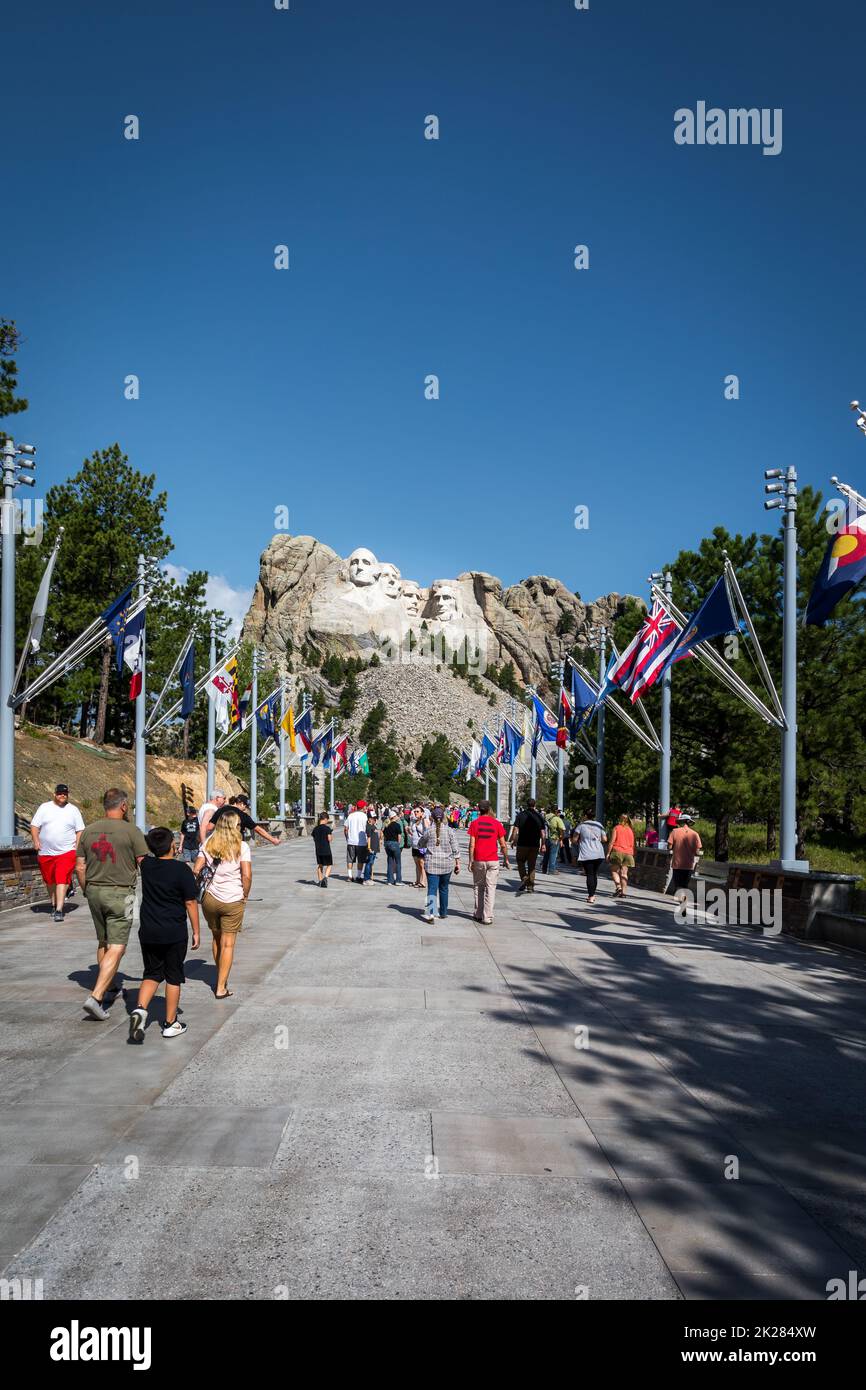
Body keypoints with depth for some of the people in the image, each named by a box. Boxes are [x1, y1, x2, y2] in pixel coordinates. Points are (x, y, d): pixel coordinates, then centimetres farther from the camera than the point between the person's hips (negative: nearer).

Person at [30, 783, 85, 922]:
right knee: (49, 880, 13)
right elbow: (34, 826, 6)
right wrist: (36, 840, -9)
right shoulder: (44, 808, 8)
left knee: (62, 880, -13)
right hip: (46, 852, 2)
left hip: (66, 852, -2)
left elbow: (80, 831, 8)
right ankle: (54, 903, 34)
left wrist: (77, 846, -4)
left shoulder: (73, 810, 7)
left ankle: (59, 910, -17)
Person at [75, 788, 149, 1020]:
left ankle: (110, 987, 33)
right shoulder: (131, 831, -10)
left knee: (103, 943, 21)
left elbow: (80, 866, 7)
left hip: (94, 891, 6)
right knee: (116, 948, -4)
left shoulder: (88, 831, 5)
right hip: (119, 893, -6)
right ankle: (96, 997, -14)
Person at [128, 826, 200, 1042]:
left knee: (151, 974, 15)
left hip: (148, 933, 4)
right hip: (174, 934, -4)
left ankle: (140, 1008, -9)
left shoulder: (146, 866, -2)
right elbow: (190, 903, -9)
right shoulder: (182, 869, -13)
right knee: (173, 976, 9)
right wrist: (196, 931, -1)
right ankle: (171, 1023, 14)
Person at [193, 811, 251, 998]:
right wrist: (245, 896, 1)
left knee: (217, 939, 21)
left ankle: (220, 979, 33)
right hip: (233, 900, -3)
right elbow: (247, 875, -12)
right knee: (228, 944, 4)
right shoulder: (241, 846, -7)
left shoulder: (209, 844, 4)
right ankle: (221, 988, 4)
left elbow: (196, 870, 0)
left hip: (210, 898, 3)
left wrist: (202, 890, 14)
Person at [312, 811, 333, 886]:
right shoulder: (327, 828, -12)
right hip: (326, 850, -5)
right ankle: (325, 877, -16)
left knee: (319, 865, 16)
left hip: (318, 850, 5)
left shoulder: (315, 829, 5)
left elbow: (314, 839, 11)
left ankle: (320, 881, 18)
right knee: (329, 865, 5)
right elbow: (329, 839, -14)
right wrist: (331, 832, 3)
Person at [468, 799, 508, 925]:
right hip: (493, 860, 0)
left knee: (479, 887, 14)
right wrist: (506, 859, 11)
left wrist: (470, 861, -1)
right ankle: (487, 917, -2)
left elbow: (472, 844, -6)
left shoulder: (474, 823, -2)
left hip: (478, 860, 0)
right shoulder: (497, 823, -1)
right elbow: (503, 845, 1)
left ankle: (478, 914, 19)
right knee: (490, 888, 2)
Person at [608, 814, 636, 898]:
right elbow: (632, 844, 15)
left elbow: (612, 841, -5)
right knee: (624, 873, 4)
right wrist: (632, 855, 22)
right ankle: (623, 892, -1)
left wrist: (608, 853, -2)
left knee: (614, 871, 5)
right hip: (628, 853, 4)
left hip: (617, 851, -4)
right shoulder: (631, 830, 13)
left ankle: (618, 887, -15)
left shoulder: (616, 828, 1)